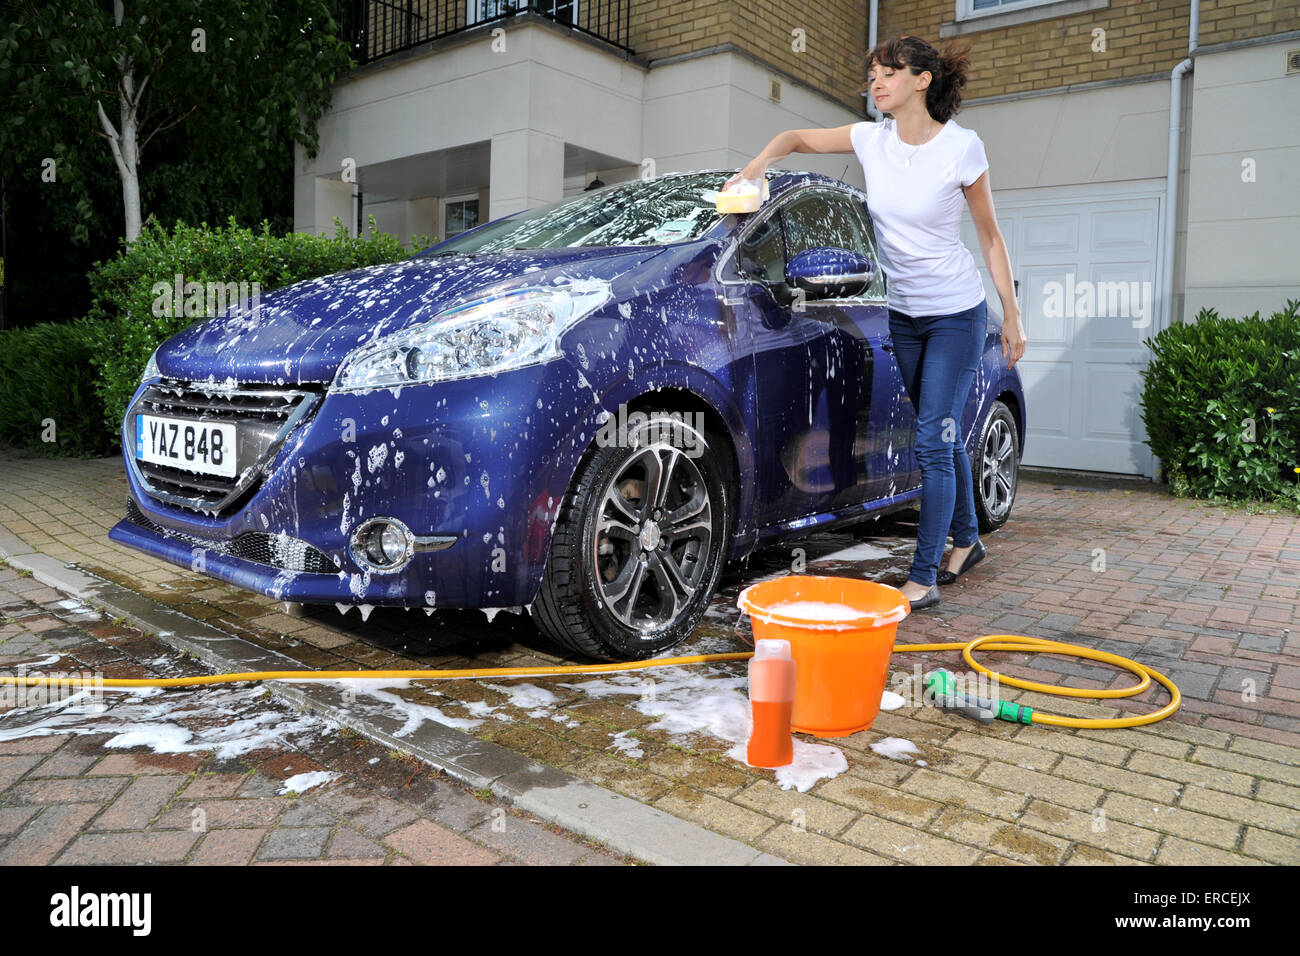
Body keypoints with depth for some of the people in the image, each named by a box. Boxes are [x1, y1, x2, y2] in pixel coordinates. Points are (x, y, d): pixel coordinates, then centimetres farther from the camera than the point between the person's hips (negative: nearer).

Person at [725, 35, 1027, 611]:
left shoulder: (961, 148, -13)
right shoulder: (872, 140, -3)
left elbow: (990, 237, -5)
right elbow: (798, 139, 10)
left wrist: (1011, 316, -2)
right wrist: (760, 163, -12)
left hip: (957, 314, -5)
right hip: (902, 313, 5)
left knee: (934, 442, -9)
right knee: (942, 436, 15)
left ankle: (923, 577, -4)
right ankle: (966, 539, 32)